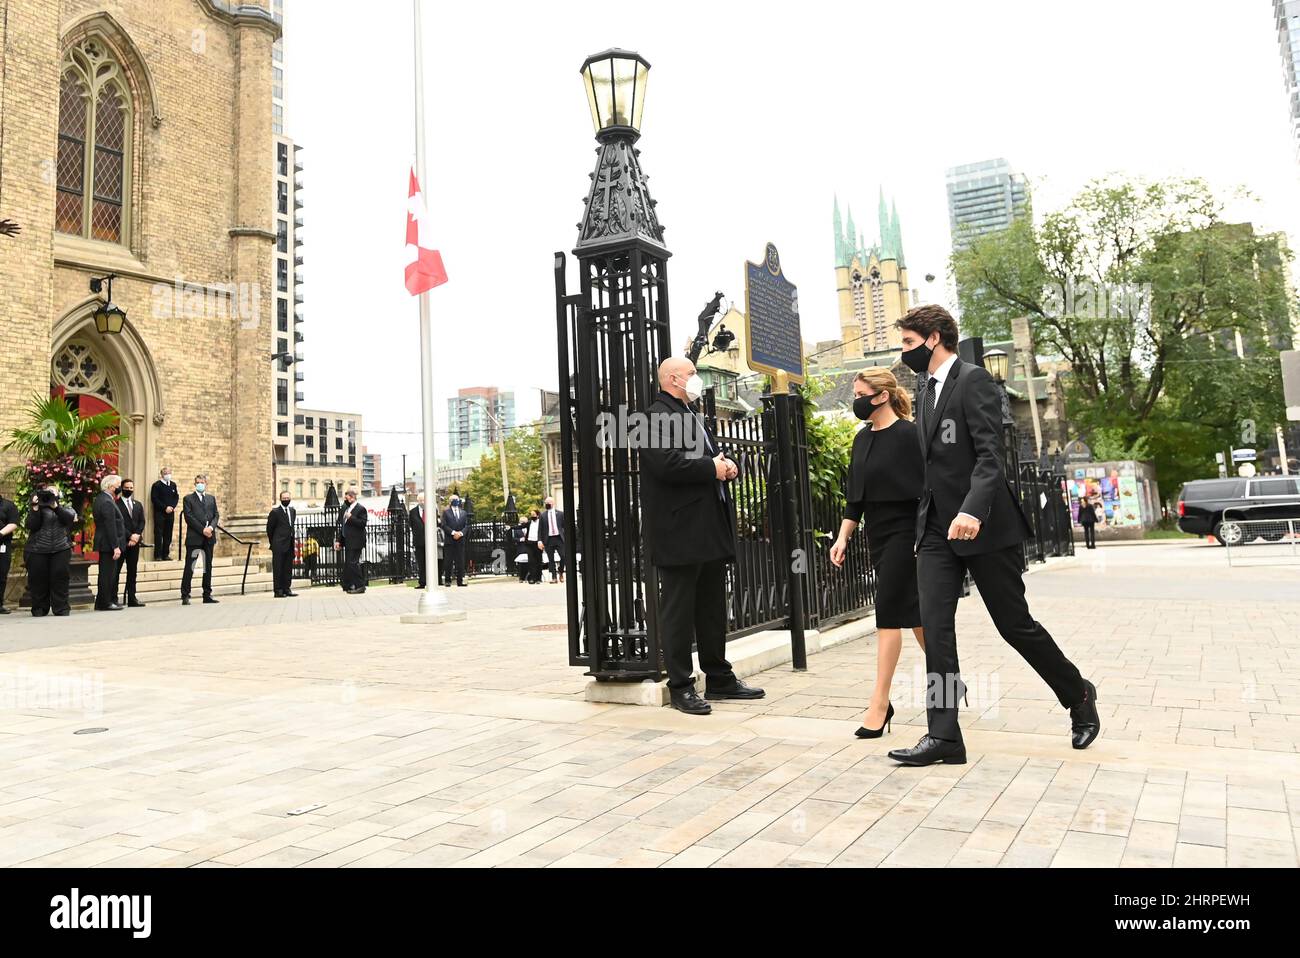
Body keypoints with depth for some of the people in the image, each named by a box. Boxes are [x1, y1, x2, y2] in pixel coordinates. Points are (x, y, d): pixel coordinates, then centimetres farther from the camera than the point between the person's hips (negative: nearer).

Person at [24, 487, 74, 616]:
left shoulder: (64, 509, 14)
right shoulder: (35, 510, 13)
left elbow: (70, 517, -9)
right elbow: (31, 526, -4)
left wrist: (54, 505, -15)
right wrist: (35, 508, -9)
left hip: (61, 549, 0)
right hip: (37, 551, 0)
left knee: (60, 578, -5)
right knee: (38, 580, 2)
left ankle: (61, 608, 0)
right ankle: (39, 609, 13)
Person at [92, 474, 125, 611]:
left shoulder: (100, 499, 14)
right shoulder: (107, 502, -18)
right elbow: (111, 527, -21)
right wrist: (115, 547, -21)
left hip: (103, 543, 10)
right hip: (108, 544, -10)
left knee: (107, 573, 15)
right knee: (108, 573, -4)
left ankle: (102, 603, 20)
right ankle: (105, 603, 0)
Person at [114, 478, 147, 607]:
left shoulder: (138, 505, 17)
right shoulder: (116, 504, -3)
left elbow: (142, 522, 10)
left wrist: (136, 535, -6)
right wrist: (130, 536, -14)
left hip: (134, 542, 6)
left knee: (132, 571, 7)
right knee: (116, 570, -2)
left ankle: (132, 599, 9)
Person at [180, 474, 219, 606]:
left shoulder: (211, 498, 16)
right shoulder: (188, 499, 3)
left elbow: (216, 515, 10)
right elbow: (189, 517, -7)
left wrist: (211, 527, -9)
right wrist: (202, 530, -14)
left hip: (209, 537, 4)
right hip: (194, 537, -4)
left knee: (208, 566, 7)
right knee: (189, 567, -4)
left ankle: (207, 595, 12)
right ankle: (185, 596, -1)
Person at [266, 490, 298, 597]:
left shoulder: (293, 511, 12)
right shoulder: (275, 512, -5)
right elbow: (270, 529, -1)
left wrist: (293, 538, 13)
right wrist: (273, 543, 3)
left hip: (290, 545, 6)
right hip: (279, 546, -6)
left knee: (288, 568, 8)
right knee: (278, 568, -2)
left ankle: (286, 589, 13)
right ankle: (278, 590, 1)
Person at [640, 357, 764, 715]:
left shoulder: (691, 415, 22)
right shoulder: (658, 415, -10)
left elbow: (711, 452, 26)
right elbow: (666, 463, -23)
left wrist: (727, 463, 4)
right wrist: (712, 468, -15)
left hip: (710, 530, 10)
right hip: (680, 531, -10)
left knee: (713, 608, 15)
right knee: (679, 611, -2)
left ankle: (719, 678, 26)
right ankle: (681, 687, 6)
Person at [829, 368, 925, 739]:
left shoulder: (908, 434, -12)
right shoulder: (862, 439, 10)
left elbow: (926, 490, -14)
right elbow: (854, 494, 13)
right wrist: (843, 536, 8)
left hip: (904, 531, -7)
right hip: (876, 534, 7)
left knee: (889, 614, -7)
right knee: (911, 611, 14)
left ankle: (880, 703, -1)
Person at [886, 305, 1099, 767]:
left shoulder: (973, 380, -9)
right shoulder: (927, 392, 16)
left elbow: (990, 454, -20)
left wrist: (973, 510, -35)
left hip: (983, 525, -7)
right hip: (937, 528, 7)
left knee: (1014, 623, 5)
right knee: (935, 625, -3)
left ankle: (1078, 696, 30)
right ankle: (943, 736, 1)